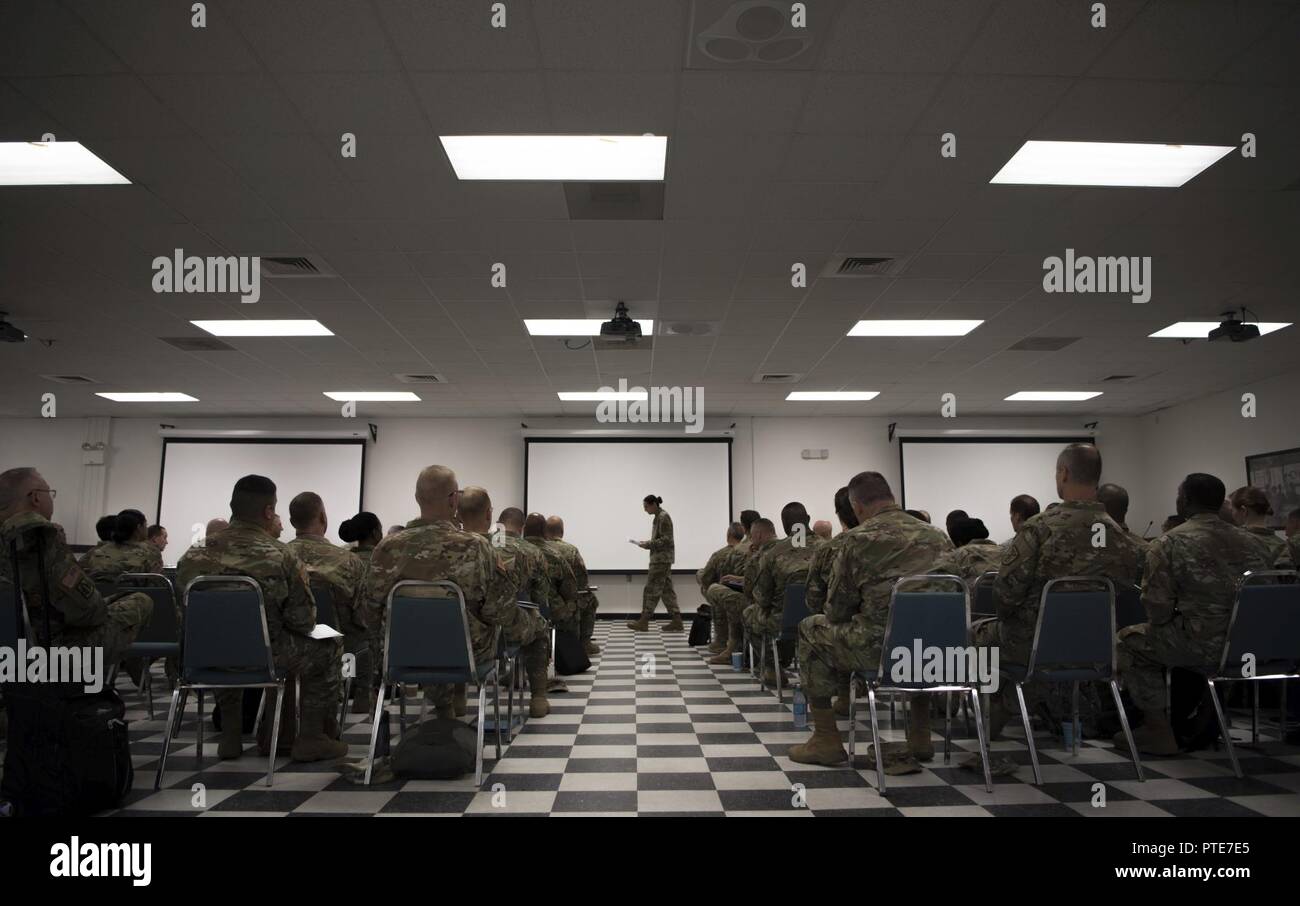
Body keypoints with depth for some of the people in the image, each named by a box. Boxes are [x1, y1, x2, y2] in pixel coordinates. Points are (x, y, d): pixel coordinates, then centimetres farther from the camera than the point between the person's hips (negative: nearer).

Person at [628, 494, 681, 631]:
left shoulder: (663, 517, -14)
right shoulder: (659, 516, 15)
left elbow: (666, 540, -19)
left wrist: (648, 544, -18)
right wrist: (647, 543, 10)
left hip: (661, 558, -10)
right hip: (662, 558, 10)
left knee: (651, 589, -6)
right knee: (666, 589, 8)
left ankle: (644, 622, -1)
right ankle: (676, 621, 8)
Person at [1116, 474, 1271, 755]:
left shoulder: (1169, 542, -10)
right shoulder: (1251, 541, 7)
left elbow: (1157, 605, -13)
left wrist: (1159, 622, 9)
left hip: (1203, 644, -7)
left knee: (1129, 641, 14)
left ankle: (1159, 730, 15)